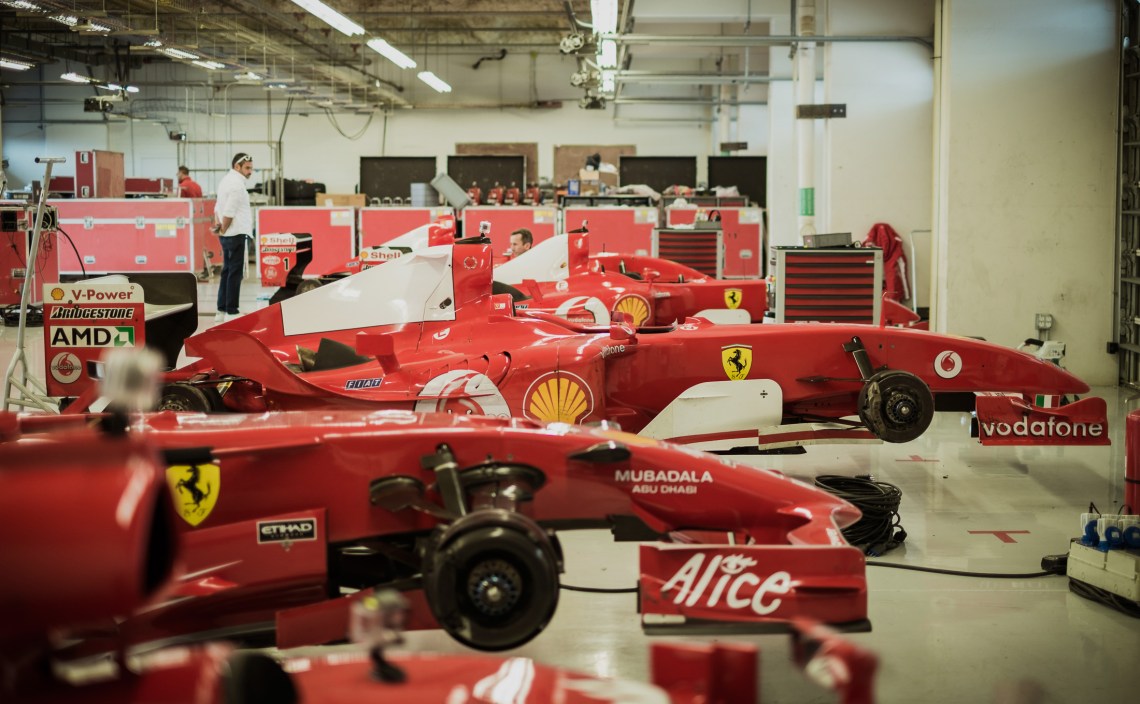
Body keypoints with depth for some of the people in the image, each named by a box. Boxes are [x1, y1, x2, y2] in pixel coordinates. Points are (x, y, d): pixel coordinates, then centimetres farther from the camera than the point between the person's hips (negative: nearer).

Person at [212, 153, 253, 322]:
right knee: (235, 273, -6)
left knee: (227, 271, 13)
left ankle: (222, 310, 15)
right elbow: (229, 212, -19)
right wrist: (223, 230, -7)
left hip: (228, 236, 10)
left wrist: (217, 223, 3)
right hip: (236, 234, -10)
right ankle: (231, 312, -5)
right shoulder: (237, 184, -15)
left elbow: (218, 207, 17)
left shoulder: (226, 180, 16)